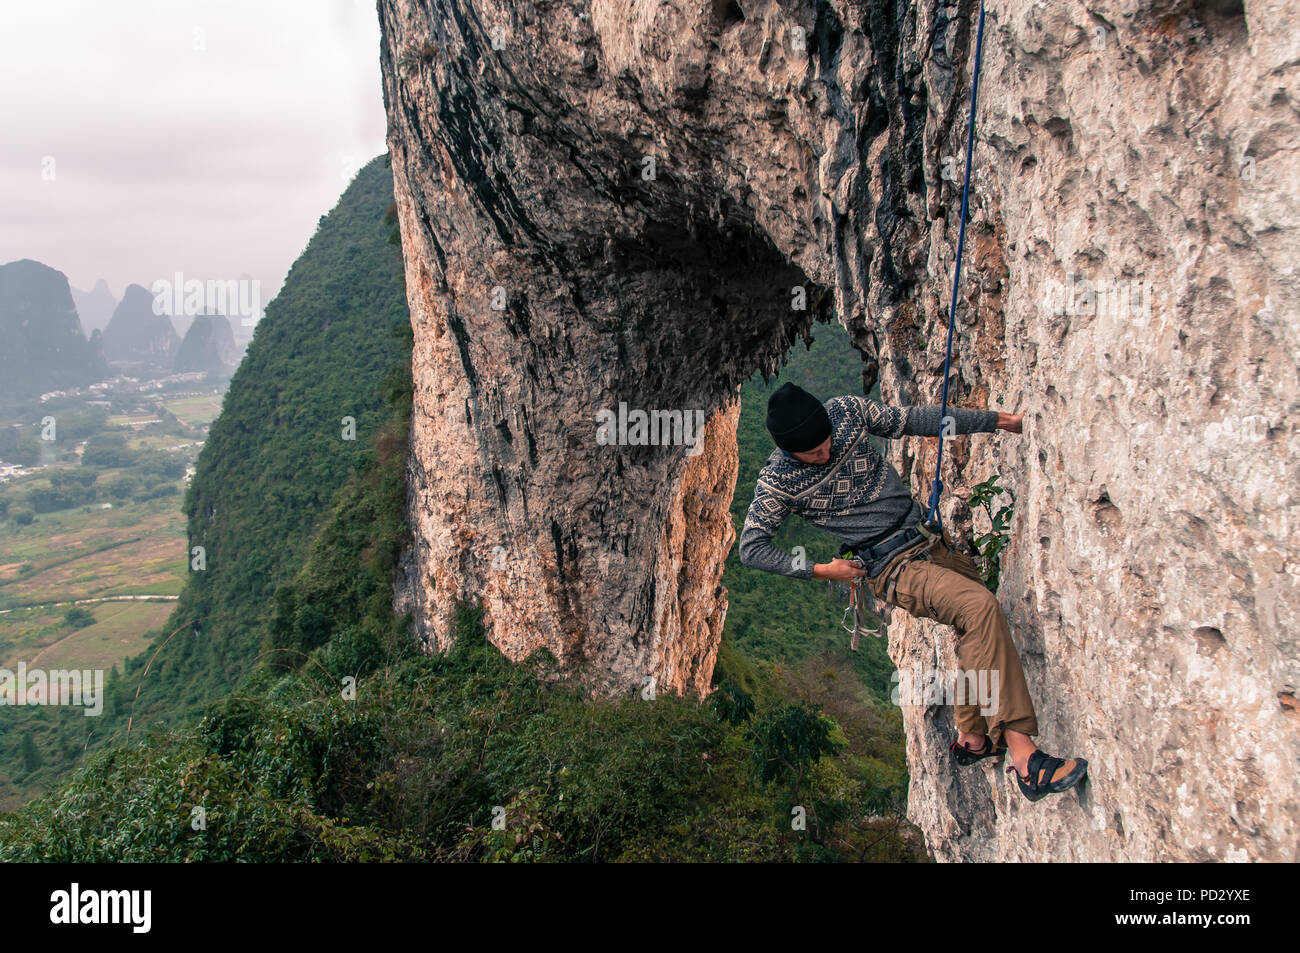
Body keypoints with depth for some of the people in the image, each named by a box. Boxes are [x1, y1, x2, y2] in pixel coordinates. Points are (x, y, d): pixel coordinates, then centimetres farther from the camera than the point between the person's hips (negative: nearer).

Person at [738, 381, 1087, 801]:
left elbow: (911, 421, 7)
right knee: (980, 608, -28)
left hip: (929, 540, 7)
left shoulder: (846, 409, -3)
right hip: (892, 566, -7)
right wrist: (819, 569, -12)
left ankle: (971, 739, 32)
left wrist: (999, 420, 10)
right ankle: (1024, 756, -31)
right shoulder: (777, 481, -14)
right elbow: (751, 548, -8)